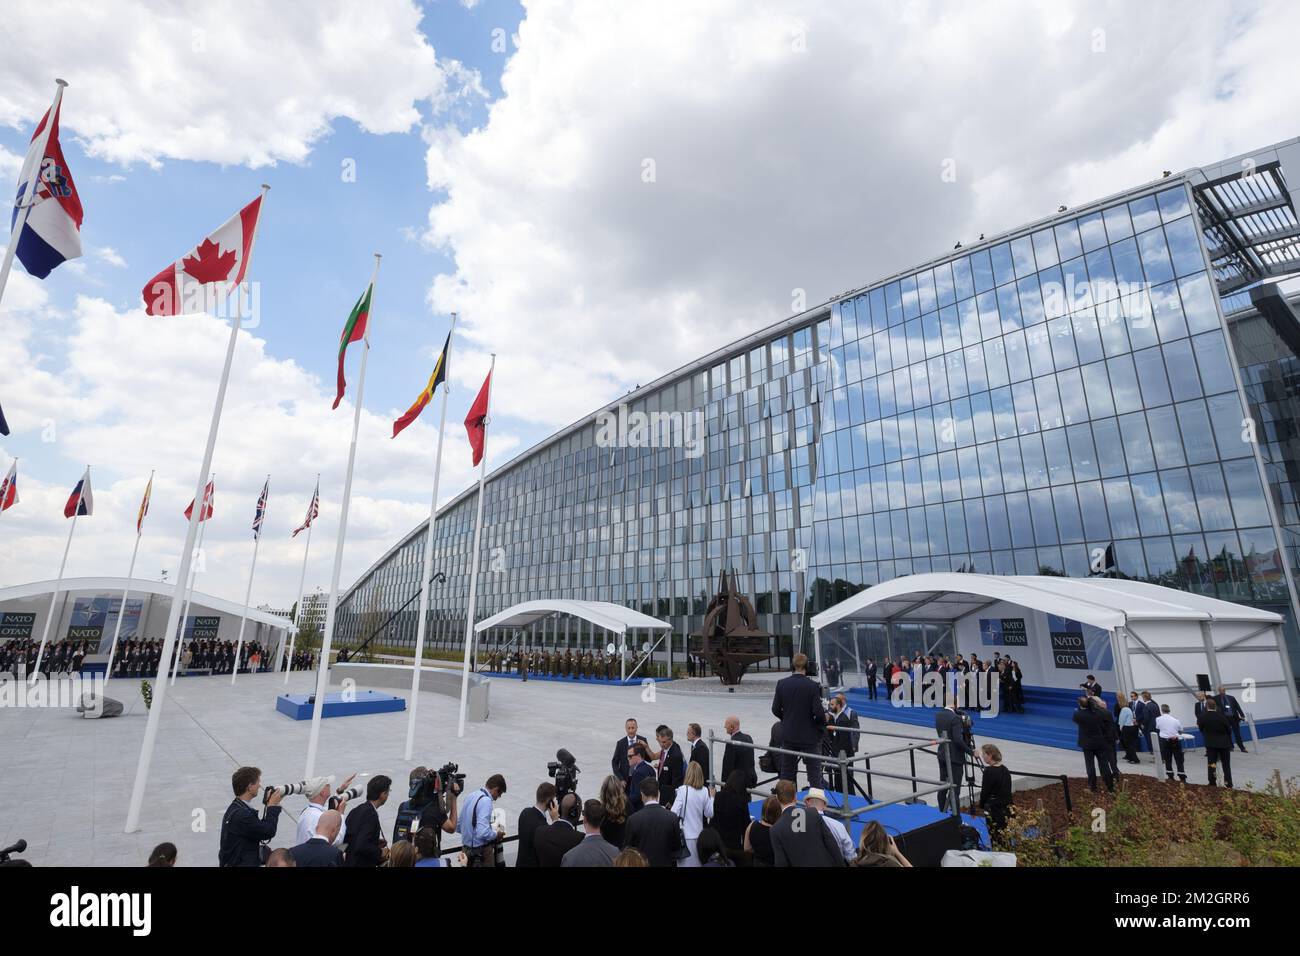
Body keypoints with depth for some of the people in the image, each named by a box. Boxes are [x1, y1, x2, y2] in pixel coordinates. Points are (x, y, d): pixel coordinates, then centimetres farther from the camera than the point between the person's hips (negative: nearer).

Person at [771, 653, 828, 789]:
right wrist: (823, 721, 3)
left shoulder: (782, 683, -7)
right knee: (814, 772, 8)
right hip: (810, 735, -3)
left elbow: (775, 710, -2)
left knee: (787, 771, 16)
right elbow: (818, 712, -18)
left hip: (789, 735, 3)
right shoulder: (813, 686, -17)